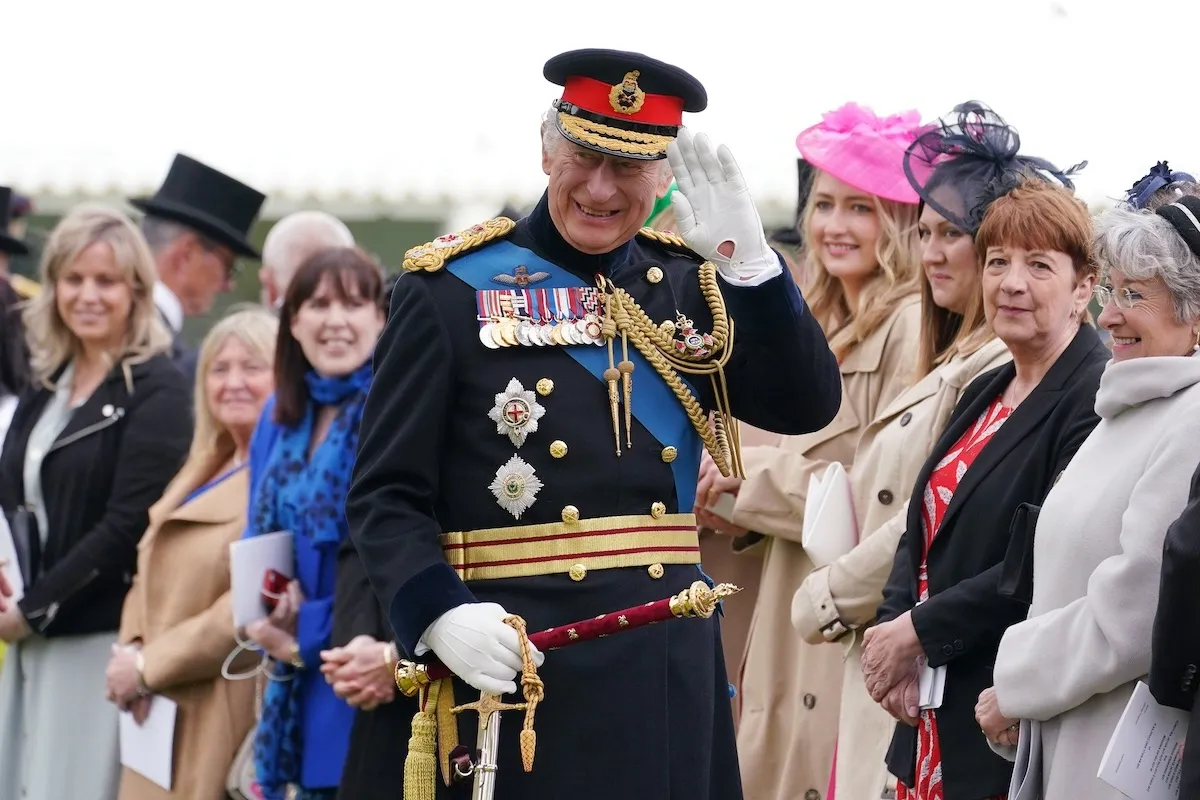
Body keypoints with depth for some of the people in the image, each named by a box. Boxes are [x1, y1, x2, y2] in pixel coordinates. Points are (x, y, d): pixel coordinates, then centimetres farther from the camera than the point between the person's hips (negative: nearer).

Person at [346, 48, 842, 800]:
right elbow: (387, 496, -5)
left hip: (672, 673, 4)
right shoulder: (451, 289, -2)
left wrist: (746, 256, -13)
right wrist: (440, 615, -22)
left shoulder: (687, 283, 11)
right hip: (513, 665, -4)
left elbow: (807, 406, -2)